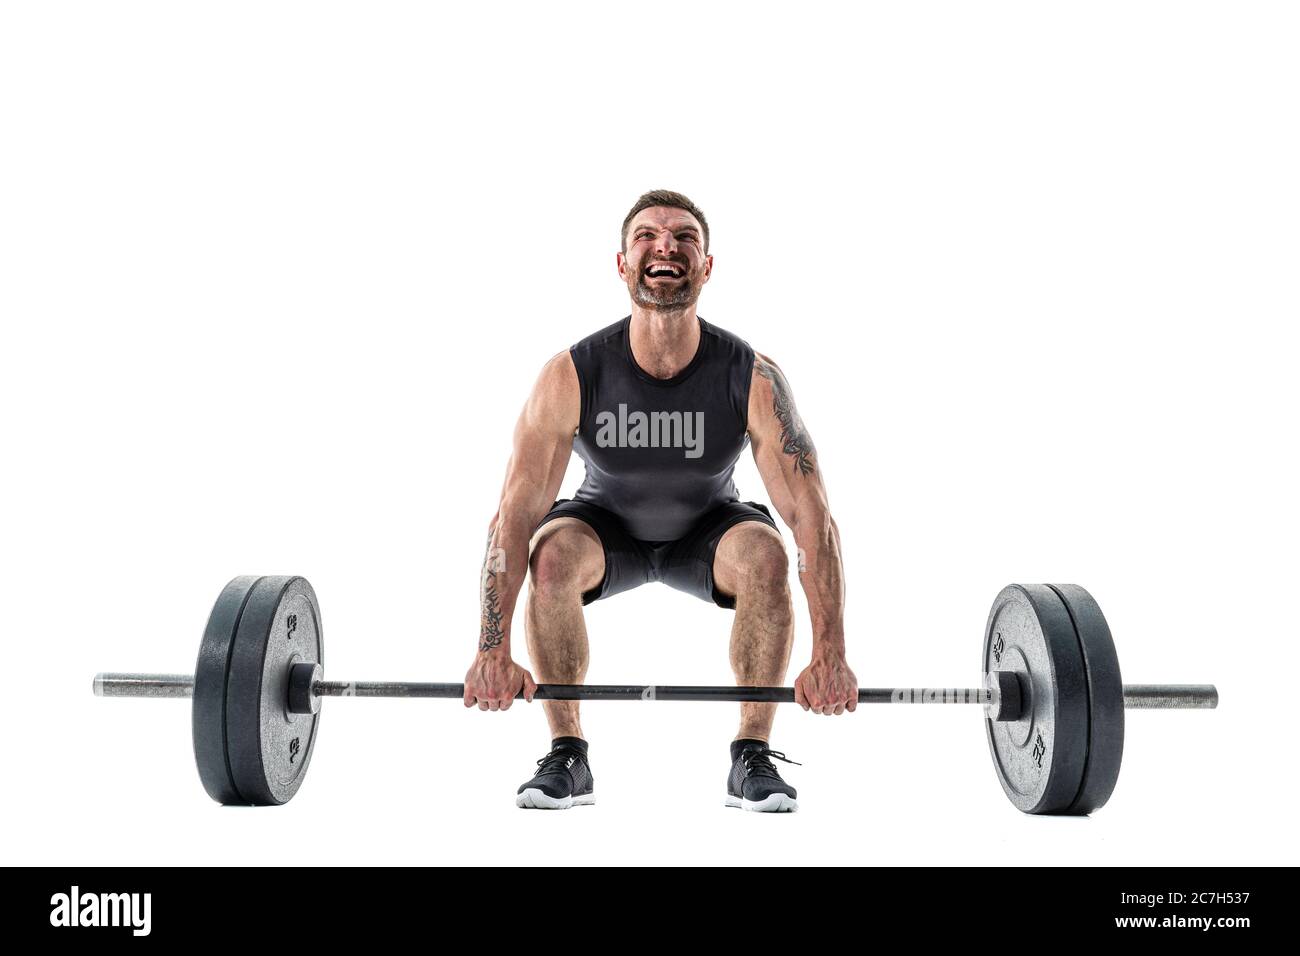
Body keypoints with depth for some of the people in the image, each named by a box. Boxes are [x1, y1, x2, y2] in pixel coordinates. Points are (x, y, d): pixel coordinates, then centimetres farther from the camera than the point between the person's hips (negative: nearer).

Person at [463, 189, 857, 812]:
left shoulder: (752, 378, -29)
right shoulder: (572, 375, -29)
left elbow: (810, 516, -28)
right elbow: (515, 515, -28)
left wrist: (830, 656, -33)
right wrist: (492, 652, -32)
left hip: (707, 528, 0)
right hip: (608, 524, 0)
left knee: (764, 555, -32)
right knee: (552, 556, -32)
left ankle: (752, 757, -16)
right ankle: (567, 757, -15)